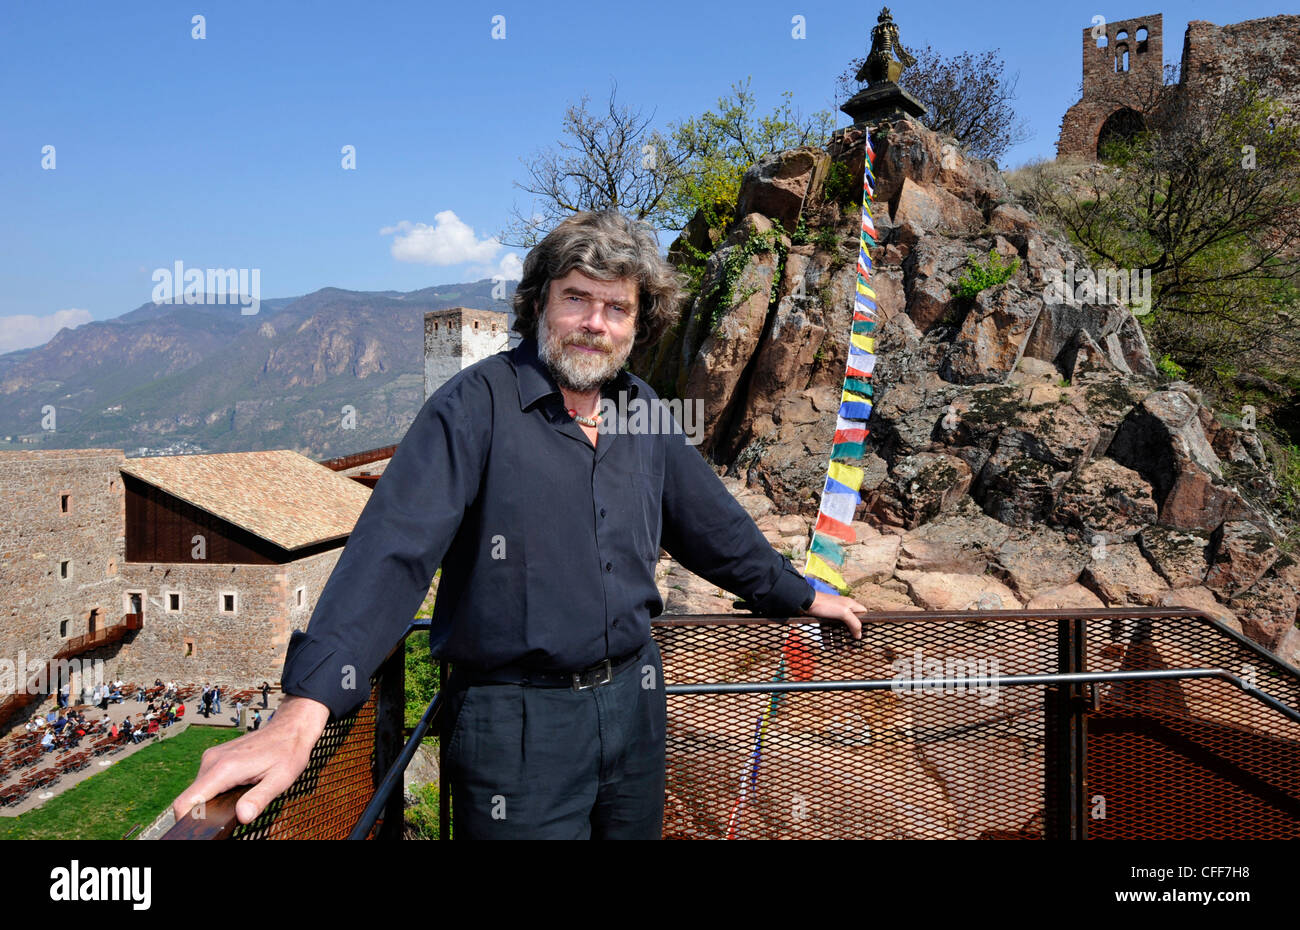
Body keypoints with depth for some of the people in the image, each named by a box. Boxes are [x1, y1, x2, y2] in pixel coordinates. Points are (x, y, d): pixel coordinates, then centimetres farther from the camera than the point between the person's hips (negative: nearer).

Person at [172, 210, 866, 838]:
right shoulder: (478, 403, -14)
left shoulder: (642, 410, 4)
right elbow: (394, 546, -25)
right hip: (515, 718, -5)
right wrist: (306, 707, -35)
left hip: (632, 701, 6)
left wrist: (801, 597, 25)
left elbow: (714, 525, 17)